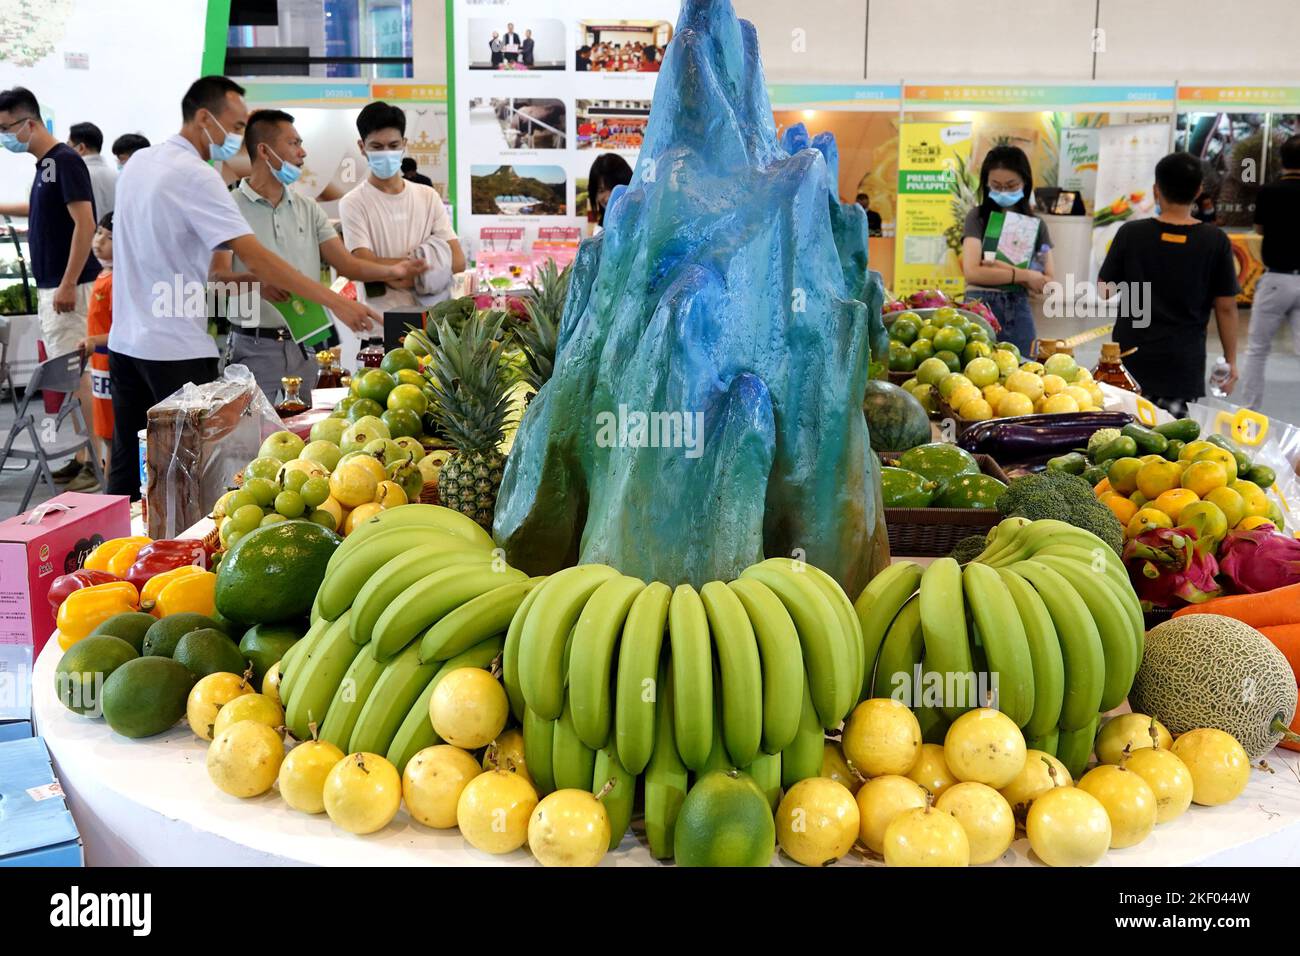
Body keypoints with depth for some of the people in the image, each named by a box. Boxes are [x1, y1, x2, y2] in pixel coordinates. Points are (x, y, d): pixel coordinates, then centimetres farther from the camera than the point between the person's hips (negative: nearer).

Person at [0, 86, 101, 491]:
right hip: (50, 286, 9)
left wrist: (68, 286, -22)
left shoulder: (65, 161, -12)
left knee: (76, 374, -8)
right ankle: (83, 455, 15)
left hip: (66, 288, -9)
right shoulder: (45, 163, 14)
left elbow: (84, 224, -19)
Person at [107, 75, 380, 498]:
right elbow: (255, 257, -22)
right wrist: (335, 302, -22)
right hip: (176, 351, -8)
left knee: (127, 466, 13)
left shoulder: (138, 162, 11)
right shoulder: (194, 176, -15)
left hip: (125, 341, 8)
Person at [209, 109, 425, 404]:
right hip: (254, 347, -5)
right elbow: (217, 277, -12)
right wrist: (255, 282, -33)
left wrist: (392, 270, -11)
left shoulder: (308, 208, 13)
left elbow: (345, 263, 6)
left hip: (304, 345, 5)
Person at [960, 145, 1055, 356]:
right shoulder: (978, 217, 2)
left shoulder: (1036, 225, 10)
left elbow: (1048, 284, 5)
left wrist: (1006, 269, -9)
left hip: (1018, 313, 3)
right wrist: (1023, 275, -7)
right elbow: (972, 272, -11)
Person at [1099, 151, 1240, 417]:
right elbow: (1226, 308, -2)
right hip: (1183, 362, -1)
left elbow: (1106, 290, 3)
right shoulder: (1215, 241, -5)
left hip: (1132, 357, 1)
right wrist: (1231, 360, 7)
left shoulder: (1131, 233, -6)